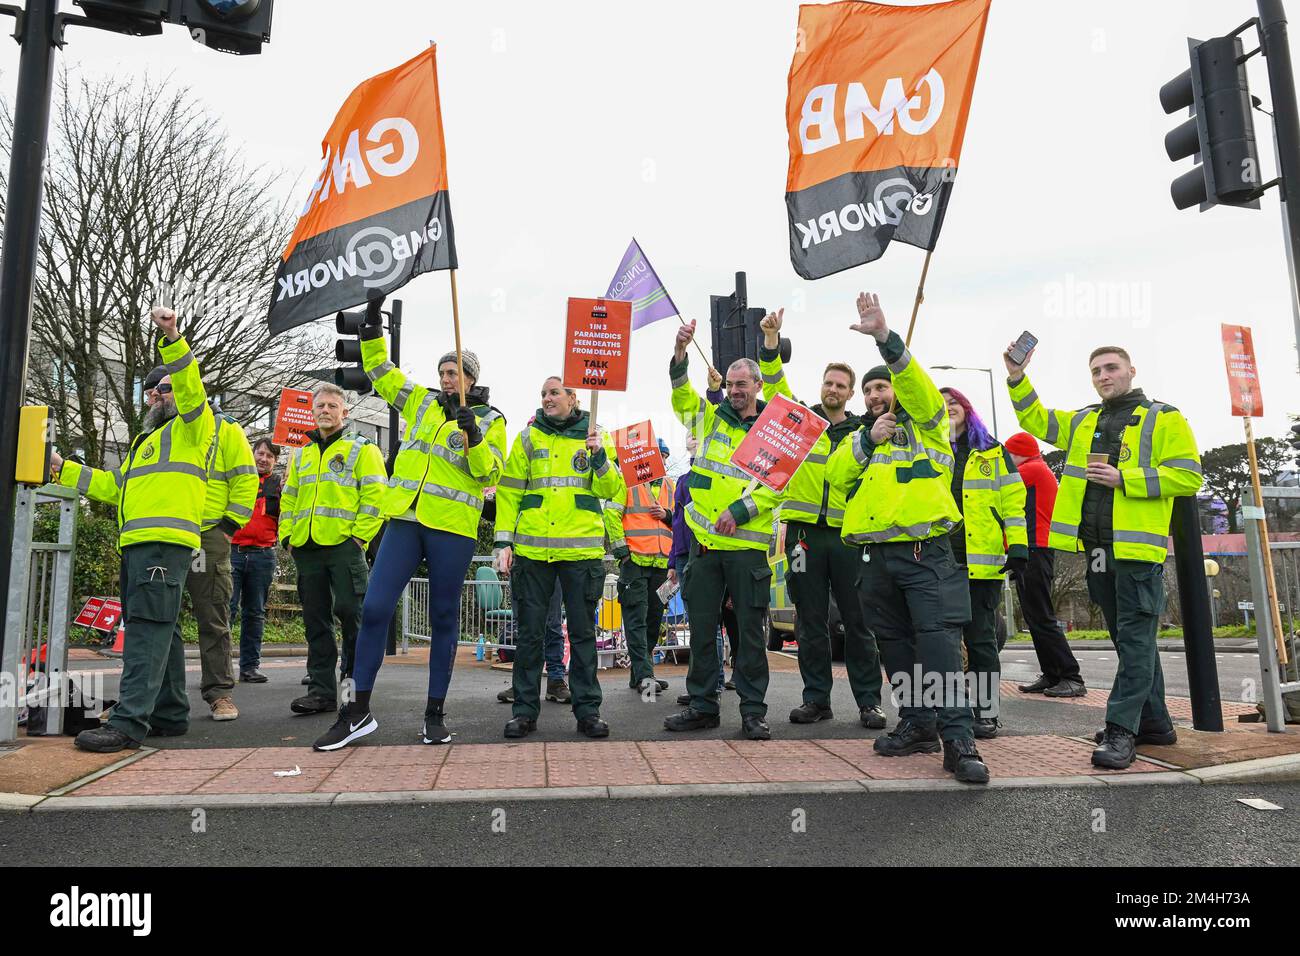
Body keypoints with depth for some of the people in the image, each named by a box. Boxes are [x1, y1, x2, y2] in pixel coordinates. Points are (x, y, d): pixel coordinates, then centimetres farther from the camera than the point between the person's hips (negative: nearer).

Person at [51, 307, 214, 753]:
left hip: (165, 543, -10)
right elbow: (114, 486, 34)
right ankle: (170, 714, 15)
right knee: (160, 631, 10)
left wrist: (171, 338, -26)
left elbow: (191, 387, -14)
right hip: (136, 544, 10)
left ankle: (129, 721, -19)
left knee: (147, 628, -15)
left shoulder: (191, 427, 6)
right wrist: (64, 469, 30)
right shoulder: (147, 440, 33)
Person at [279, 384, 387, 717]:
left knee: (349, 610, -7)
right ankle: (322, 690, 12)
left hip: (344, 544, -6)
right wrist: (287, 536, 12)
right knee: (316, 620, 7)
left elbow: (374, 496, -6)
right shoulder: (301, 455, 22)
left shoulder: (362, 448, 3)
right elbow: (288, 499, 25)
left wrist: (360, 536, -13)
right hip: (306, 548, 6)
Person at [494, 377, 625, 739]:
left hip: (581, 549, -1)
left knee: (583, 631, 5)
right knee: (528, 632, 5)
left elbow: (613, 491, 2)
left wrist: (600, 458, -15)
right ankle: (525, 710, 15)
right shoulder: (528, 438, 11)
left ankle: (587, 709, 13)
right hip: (532, 549, 1)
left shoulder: (594, 438, 10)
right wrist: (504, 540, 1)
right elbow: (508, 490, 9)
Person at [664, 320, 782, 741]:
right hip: (705, 542, 3)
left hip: (748, 544, -3)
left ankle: (753, 711, 13)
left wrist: (740, 510, -16)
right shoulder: (711, 418, 12)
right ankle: (703, 706, 20)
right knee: (702, 626, 8)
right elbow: (681, 392, -3)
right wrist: (680, 351, -20)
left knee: (750, 630, 2)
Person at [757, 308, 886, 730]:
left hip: (848, 534, 0)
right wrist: (771, 342, -16)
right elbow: (774, 385, -4)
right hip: (804, 532, 0)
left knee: (858, 620, 3)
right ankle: (816, 697, 16)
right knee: (811, 620, 7)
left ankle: (868, 701, 11)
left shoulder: (862, 431, 11)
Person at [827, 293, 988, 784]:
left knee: (938, 641, -14)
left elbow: (916, 383, -12)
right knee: (895, 645, 10)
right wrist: (868, 440, -6)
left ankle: (958, 739, -13)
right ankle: (917, 724, 22)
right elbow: (836, 476, 6)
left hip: (925, 553, -5)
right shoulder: (859, 438, 23)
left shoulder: (925, 424, 8)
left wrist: (885, 337, -24)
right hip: (875, 555, 6)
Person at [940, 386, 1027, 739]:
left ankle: (987, 713, 10)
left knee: (981, 639, 1)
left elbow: (1013, 502, 5)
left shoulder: (993, 452, 11)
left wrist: (1018, 547, -5)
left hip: (983, 562, -2)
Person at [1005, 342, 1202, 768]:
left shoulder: (1164, 418, 0)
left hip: (1138, 546, -6)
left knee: (1135, 638, -5)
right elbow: (1037, 420, 23)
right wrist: (1018, 378, 8)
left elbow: (1188, 476, -7)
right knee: (1130, 639, 14)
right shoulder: (1083, 421, 18)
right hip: (1097, 548, 7)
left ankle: (1121, 730, -4)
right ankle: (1154, 722, 24)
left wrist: (1125, 479, -15)